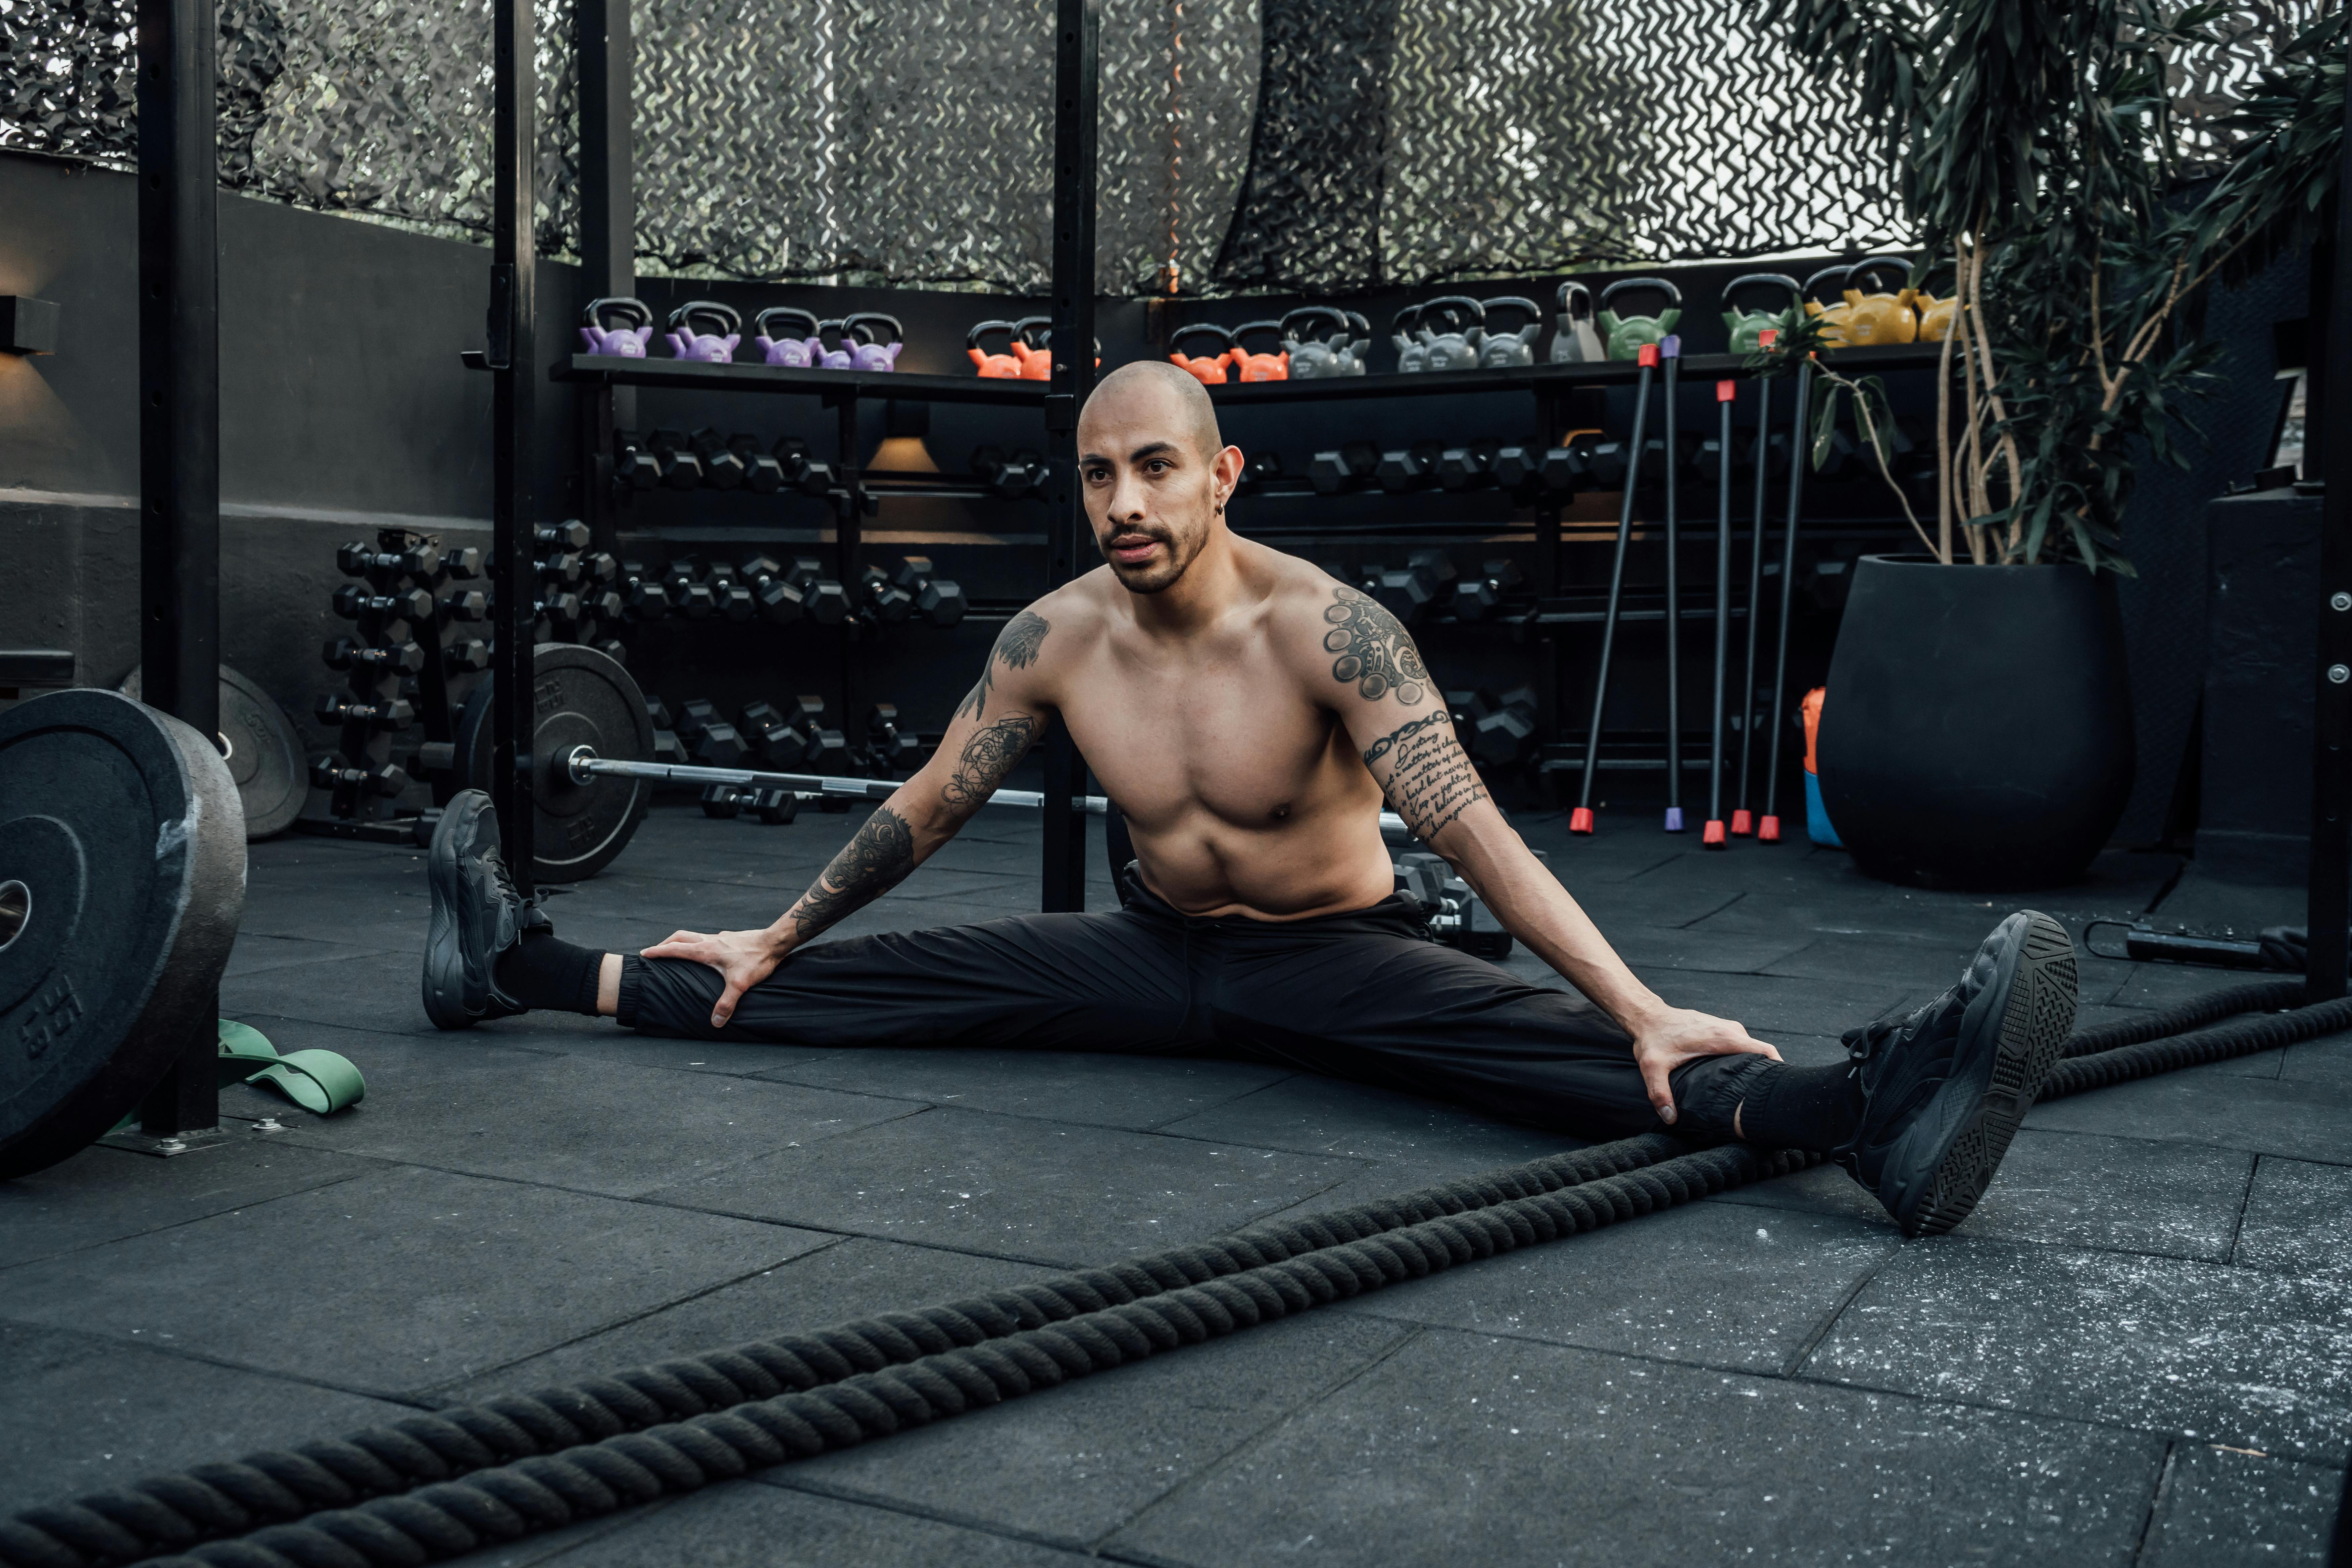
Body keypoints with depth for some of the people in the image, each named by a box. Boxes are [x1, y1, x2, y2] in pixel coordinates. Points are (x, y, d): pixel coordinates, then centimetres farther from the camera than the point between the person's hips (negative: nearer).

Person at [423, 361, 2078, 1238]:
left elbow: (1475, 831, -29)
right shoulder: (1054, 638, -9)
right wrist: (773, 940, 10)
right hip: (1157, 953, 5)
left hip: (1335, 958, -4)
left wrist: (1641, 1011, -38)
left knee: (1563, 1046, -33)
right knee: (864, 986, -1)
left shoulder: (1326, 626, -23)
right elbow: (927, 809, 3)